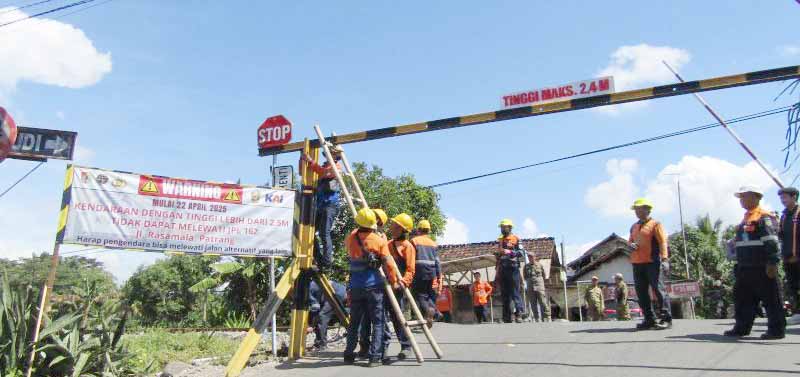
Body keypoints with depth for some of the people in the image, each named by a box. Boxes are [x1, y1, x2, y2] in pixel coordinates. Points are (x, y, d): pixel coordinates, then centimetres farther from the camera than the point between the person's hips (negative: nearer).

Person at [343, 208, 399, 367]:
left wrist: (358, 230, 32)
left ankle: (349, 354, 17)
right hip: (373, 285, -3)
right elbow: (388, 264, -6)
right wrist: (393, 281, 7)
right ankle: (375, 356, -3)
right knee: (377, 322, 3)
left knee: (354, 322, 14)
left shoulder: (350, 238, 2)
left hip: (355, 286, 3)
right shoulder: (379, 241, -5)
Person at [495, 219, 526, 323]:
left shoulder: (515, 239, 0)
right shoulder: (500, 240, 19)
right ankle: (506, 317, 9)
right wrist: (497, 273, 19)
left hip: (512, 268, -6)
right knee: (504, 294, 6)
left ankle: (519, 313, -11)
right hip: (502, 269, 6)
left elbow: (521, 253, -10)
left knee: (515, 292, -11)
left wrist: (509, 252, -23)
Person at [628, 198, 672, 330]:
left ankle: (666, 319, -5)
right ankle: (649, 319, 11)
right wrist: (631, 245, 2)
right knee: (642, 293, 5)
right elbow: (630, 241, 28)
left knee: (658, 290, -8)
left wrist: (665, 259, -19)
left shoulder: (655, 224, 1)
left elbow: (662, 242, -8)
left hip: (652, 262, -7)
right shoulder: (634, 227, 21)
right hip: (637, 263, 7)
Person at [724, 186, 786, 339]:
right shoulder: (746, 219, 19)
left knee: (770, 298, -1)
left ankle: (777, 330, 6)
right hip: (745, 268, 9)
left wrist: (772, 262, -21)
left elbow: (772, 242, -17)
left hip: (762, 268, -9)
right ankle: (742, 327, 19)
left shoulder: (764, 217, -10)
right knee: (742, 298, 12)